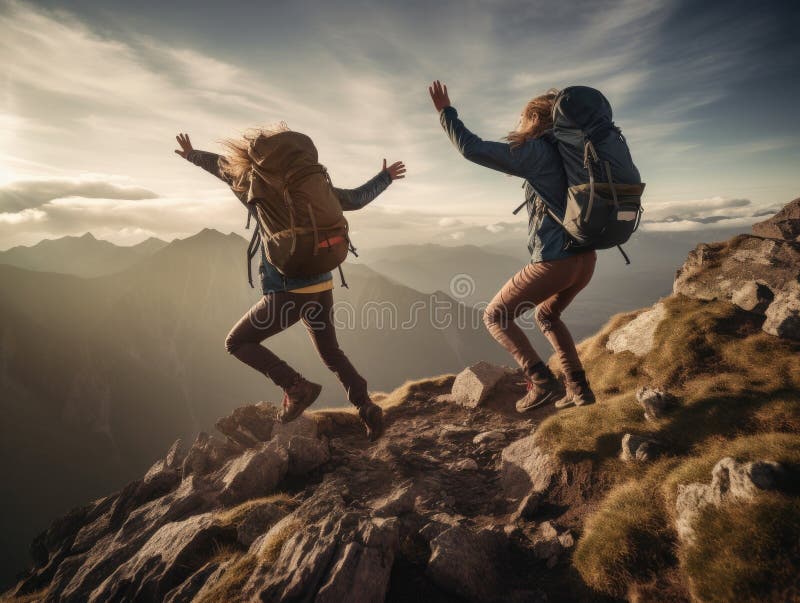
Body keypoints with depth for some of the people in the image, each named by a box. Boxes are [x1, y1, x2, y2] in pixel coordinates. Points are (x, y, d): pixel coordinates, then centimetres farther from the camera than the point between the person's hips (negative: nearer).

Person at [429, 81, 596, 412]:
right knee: (546, 315, 30)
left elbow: (472, 149, -10)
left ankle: (541, 381, -5)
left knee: (495, 316, 8)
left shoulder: (535, 151, -6)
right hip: (585, 258, 9)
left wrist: (446, 111, 2)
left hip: (555, 260, -8)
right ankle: (578, 388, 22)